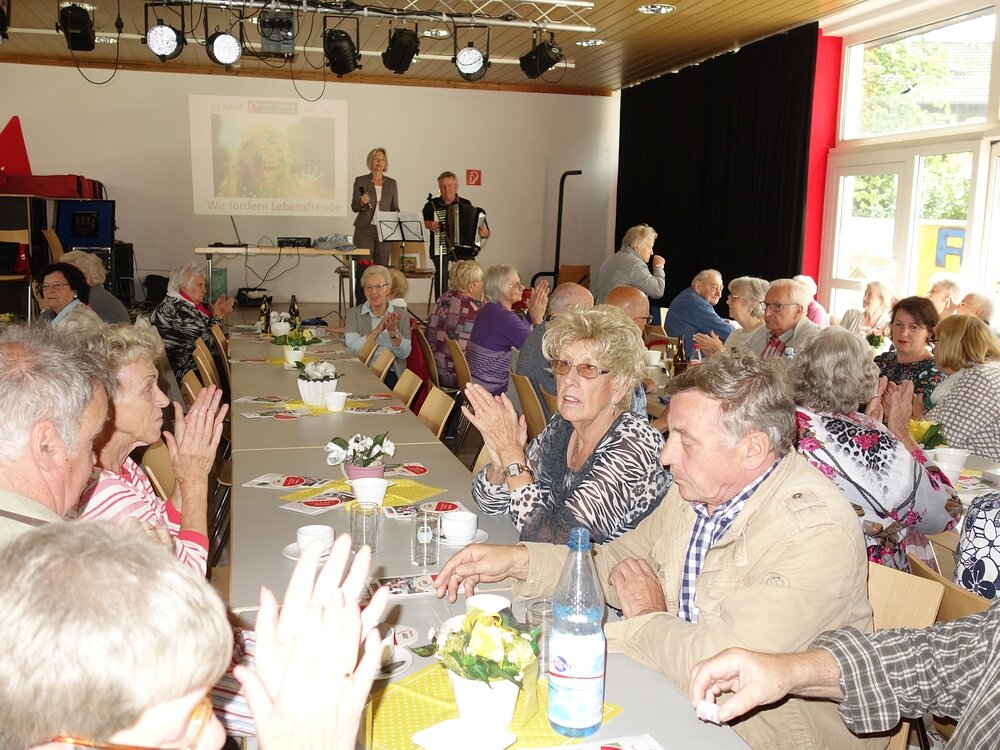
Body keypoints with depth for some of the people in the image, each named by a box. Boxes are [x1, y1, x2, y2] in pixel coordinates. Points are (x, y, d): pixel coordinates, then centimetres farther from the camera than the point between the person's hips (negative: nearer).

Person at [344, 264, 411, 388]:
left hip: (391, 374, 1)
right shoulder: (354, 314, 9)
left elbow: (404, 353, 0)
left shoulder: (401, 315, 11)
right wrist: (378, 330, -18)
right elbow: (352, 348, -7)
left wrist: (393, 332, -16)